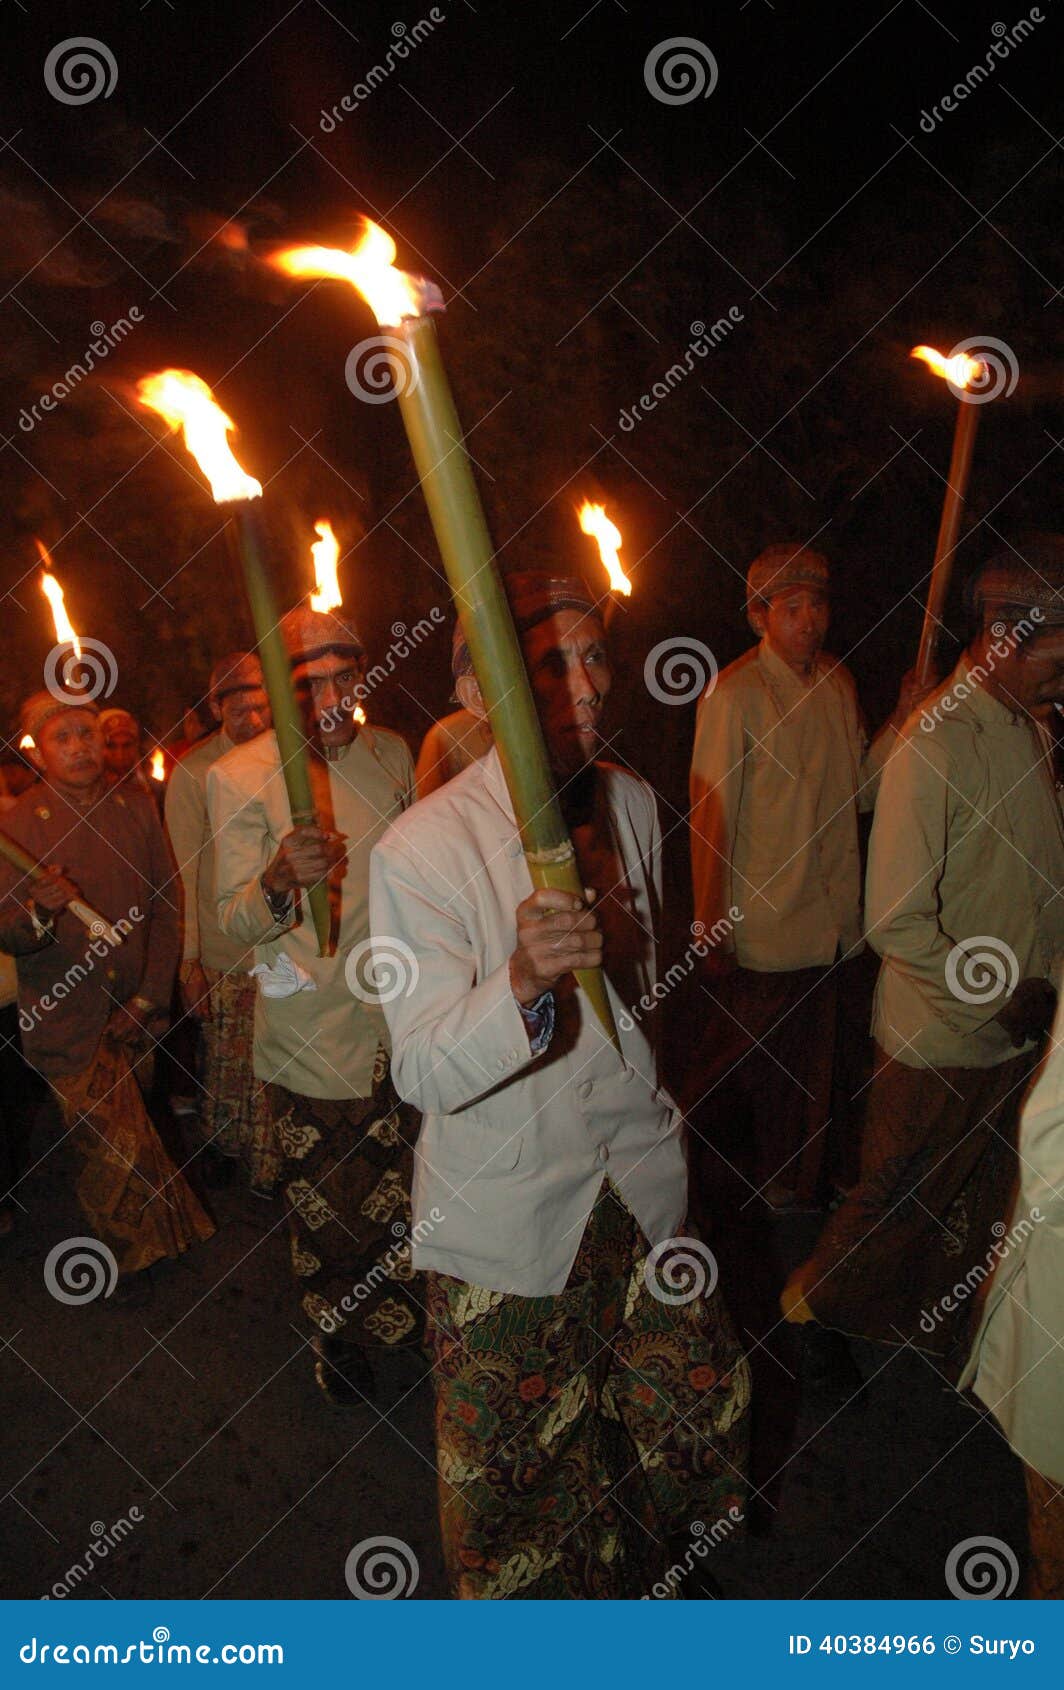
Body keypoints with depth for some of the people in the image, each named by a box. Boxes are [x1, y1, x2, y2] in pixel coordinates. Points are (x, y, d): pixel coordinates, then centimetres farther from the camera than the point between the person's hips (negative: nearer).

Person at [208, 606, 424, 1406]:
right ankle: (340, 1335, 33)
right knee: (328, 1199, 7)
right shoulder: (238, 775, -11)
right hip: (312, 1028, -4)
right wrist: (278, 882, -36)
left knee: (411, 1184, 16)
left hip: (402, 1010, 4)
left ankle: (409, 1317, 41)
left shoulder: (392, 754, 3)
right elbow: (233, 921, -14)